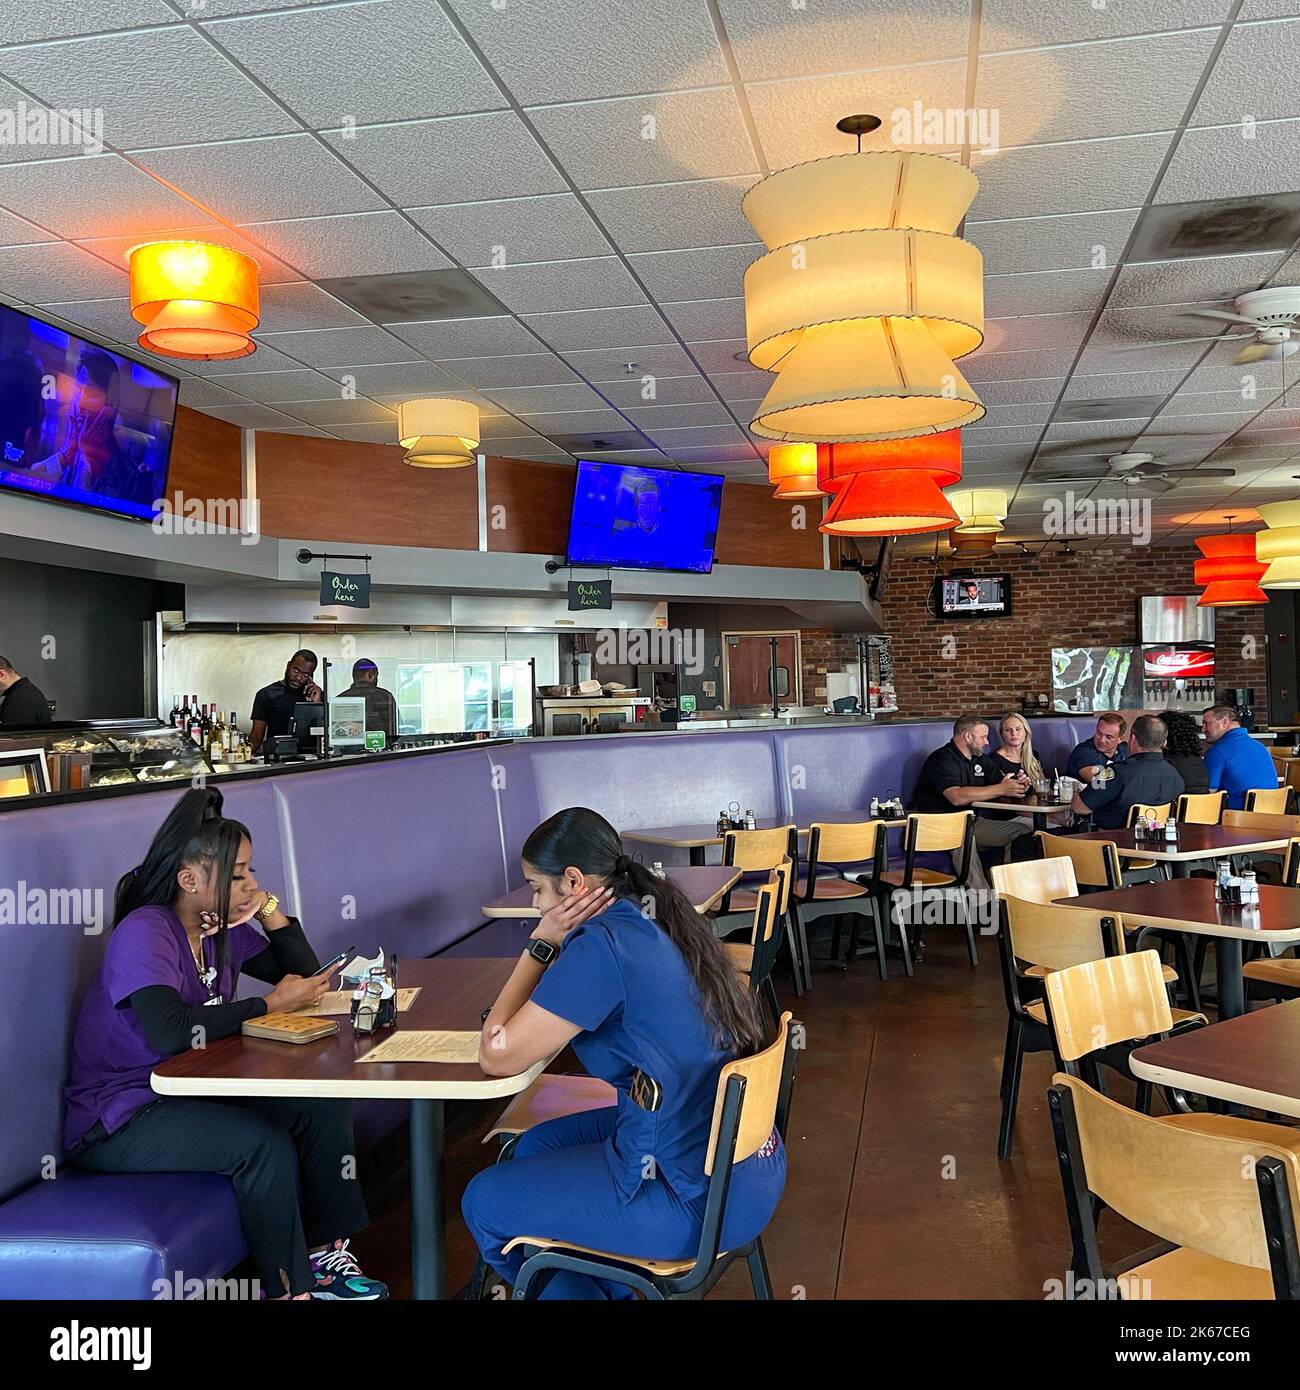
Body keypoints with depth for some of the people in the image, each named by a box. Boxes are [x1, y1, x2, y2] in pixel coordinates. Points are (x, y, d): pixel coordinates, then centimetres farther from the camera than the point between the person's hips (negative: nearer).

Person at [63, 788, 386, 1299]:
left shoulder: (221, 927, 3)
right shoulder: (143, 934, -21)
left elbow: (304, 974, 9)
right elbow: (170, 1031, -36)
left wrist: (267, 907, -6)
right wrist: (269, 1005, -25)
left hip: (194, 1091, 8)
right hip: (118, 1118, -8)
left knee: (325, 1108, -8)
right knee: (264, 1144, -28)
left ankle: (321, 1253, 5)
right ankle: (288, 1286, -9)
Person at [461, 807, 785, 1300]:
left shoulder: (601, 948, -23)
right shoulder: (655, 918, 4)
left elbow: (496, 1057, -14)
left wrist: (543, 942, -10)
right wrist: (552, 944, 1)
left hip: (704, 1197, -9)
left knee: (484, 1203, 7)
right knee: (535, 1147, 25)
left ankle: (598, 1289, 26)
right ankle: (609, 1286, 35)